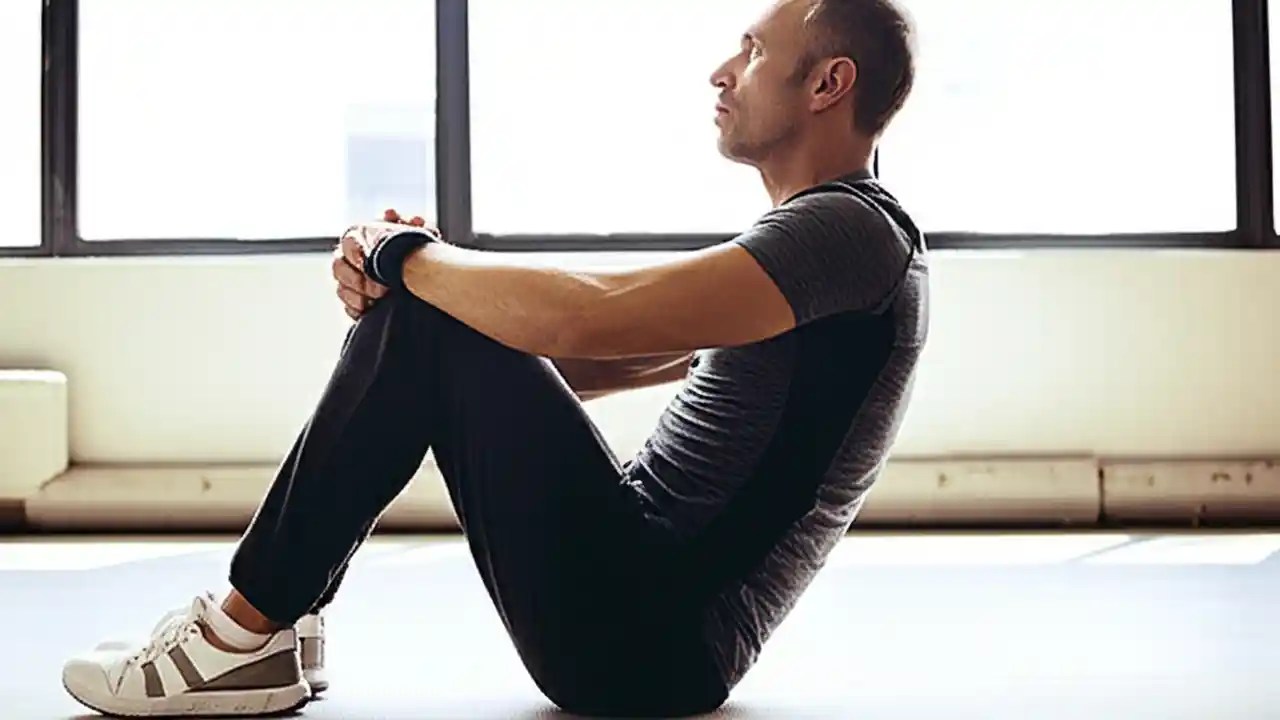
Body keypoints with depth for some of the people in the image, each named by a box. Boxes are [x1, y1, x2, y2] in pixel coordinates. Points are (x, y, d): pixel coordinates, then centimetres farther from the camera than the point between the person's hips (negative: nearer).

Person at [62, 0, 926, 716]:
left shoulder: (852, 231, -15)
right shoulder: (801, 240, 19)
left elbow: (582, 320, -29)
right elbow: (594, 357, 18)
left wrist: (401, 253, -11)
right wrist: (405, 267, 2)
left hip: (655, 642, -10)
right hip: (653, 599, 10)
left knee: (423, 320, -16)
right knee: (418, 304, 8)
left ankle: (249, 634, -6)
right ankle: (271, 614, 8)